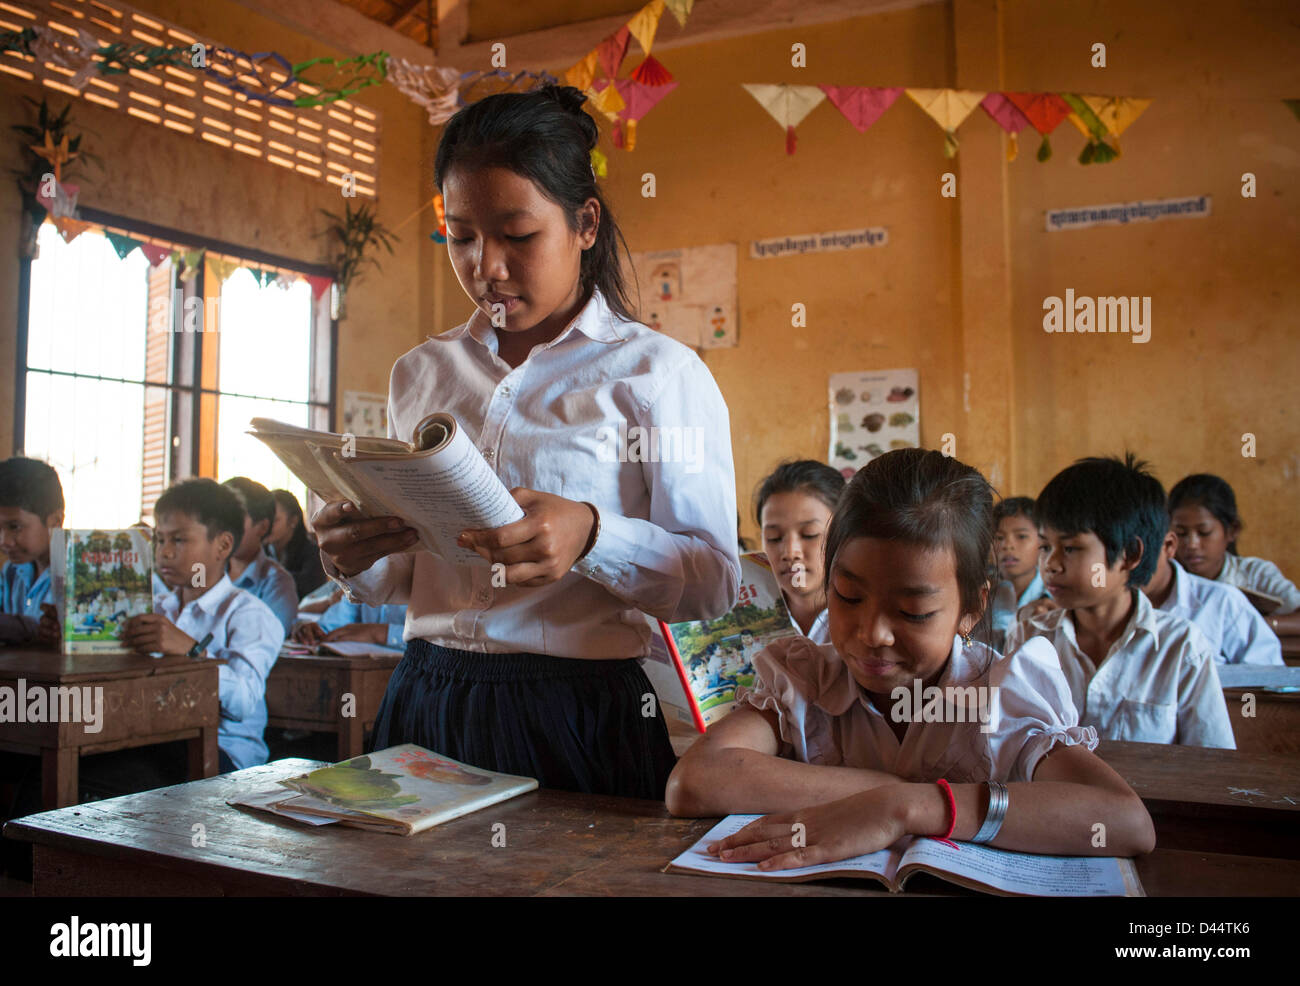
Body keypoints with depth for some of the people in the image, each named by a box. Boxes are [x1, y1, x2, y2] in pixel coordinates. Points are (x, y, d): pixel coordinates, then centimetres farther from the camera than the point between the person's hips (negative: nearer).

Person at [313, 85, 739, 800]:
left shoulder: (659, 372, -4)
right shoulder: (419, 373, 11)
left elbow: (715, 580, -9)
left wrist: (590, 537, -25)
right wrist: (352, 558, -6)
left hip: (582, 717, -4)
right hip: (426, 707, 4)